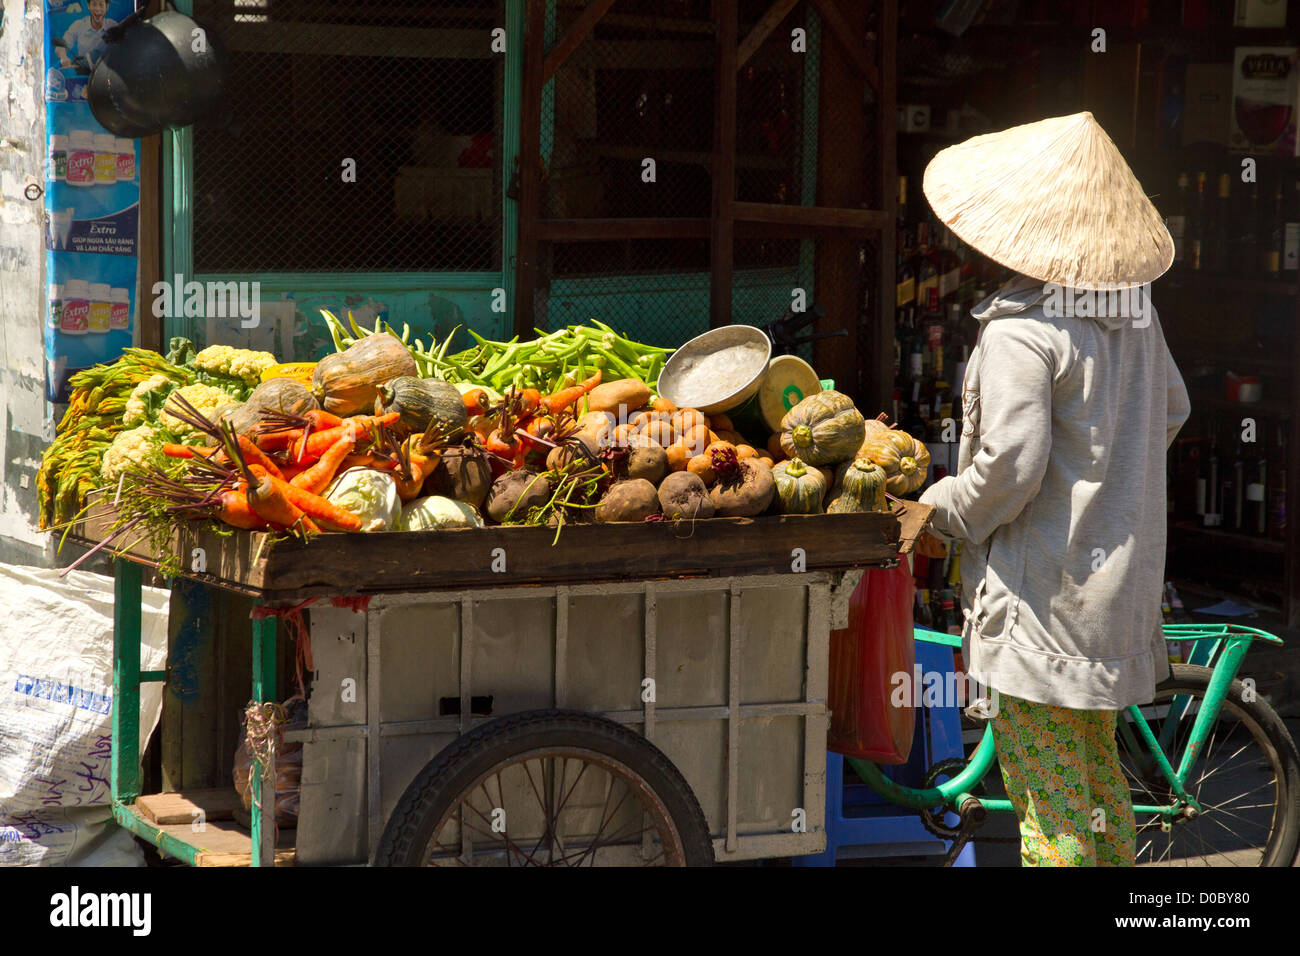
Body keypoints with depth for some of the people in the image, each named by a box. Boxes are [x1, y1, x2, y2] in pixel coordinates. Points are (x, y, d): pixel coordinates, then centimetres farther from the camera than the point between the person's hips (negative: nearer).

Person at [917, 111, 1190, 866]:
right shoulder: (1134, 308, 6)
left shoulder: (1022, 333, -21)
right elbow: (1172, 410, 20)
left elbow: (1009, 465, -24)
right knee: (1097, 766, 22)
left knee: (1044, 786, -2)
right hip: (1120, 572, 9)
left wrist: (947, 508, -6)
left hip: (1043, 591, -9)